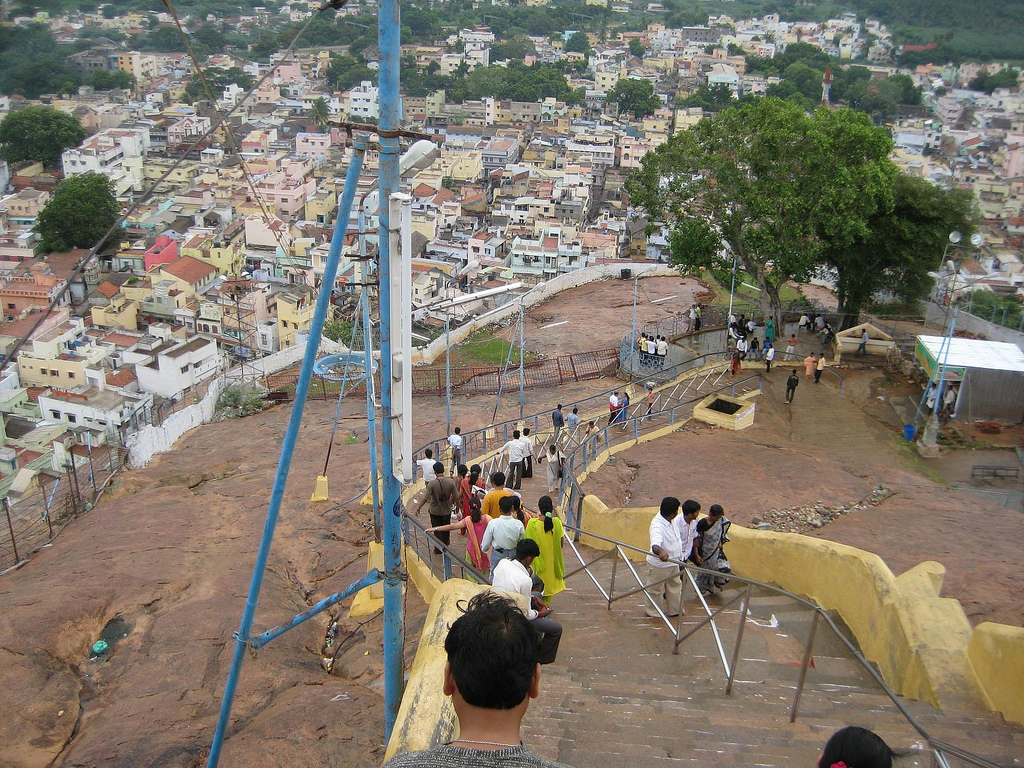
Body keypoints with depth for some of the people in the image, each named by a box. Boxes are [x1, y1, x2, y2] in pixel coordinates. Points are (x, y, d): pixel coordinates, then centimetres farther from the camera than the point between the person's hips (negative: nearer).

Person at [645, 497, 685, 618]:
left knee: (675, 586, 26)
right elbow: (655, 545, -54)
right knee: (655, 590, 15)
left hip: (673, 562, 9)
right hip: (659, 564, -9)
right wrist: (660, 551, -76)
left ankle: (674, 610, 45)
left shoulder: (671, 521, -8)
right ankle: (653, 612, 36)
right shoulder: (657, 525, -37)